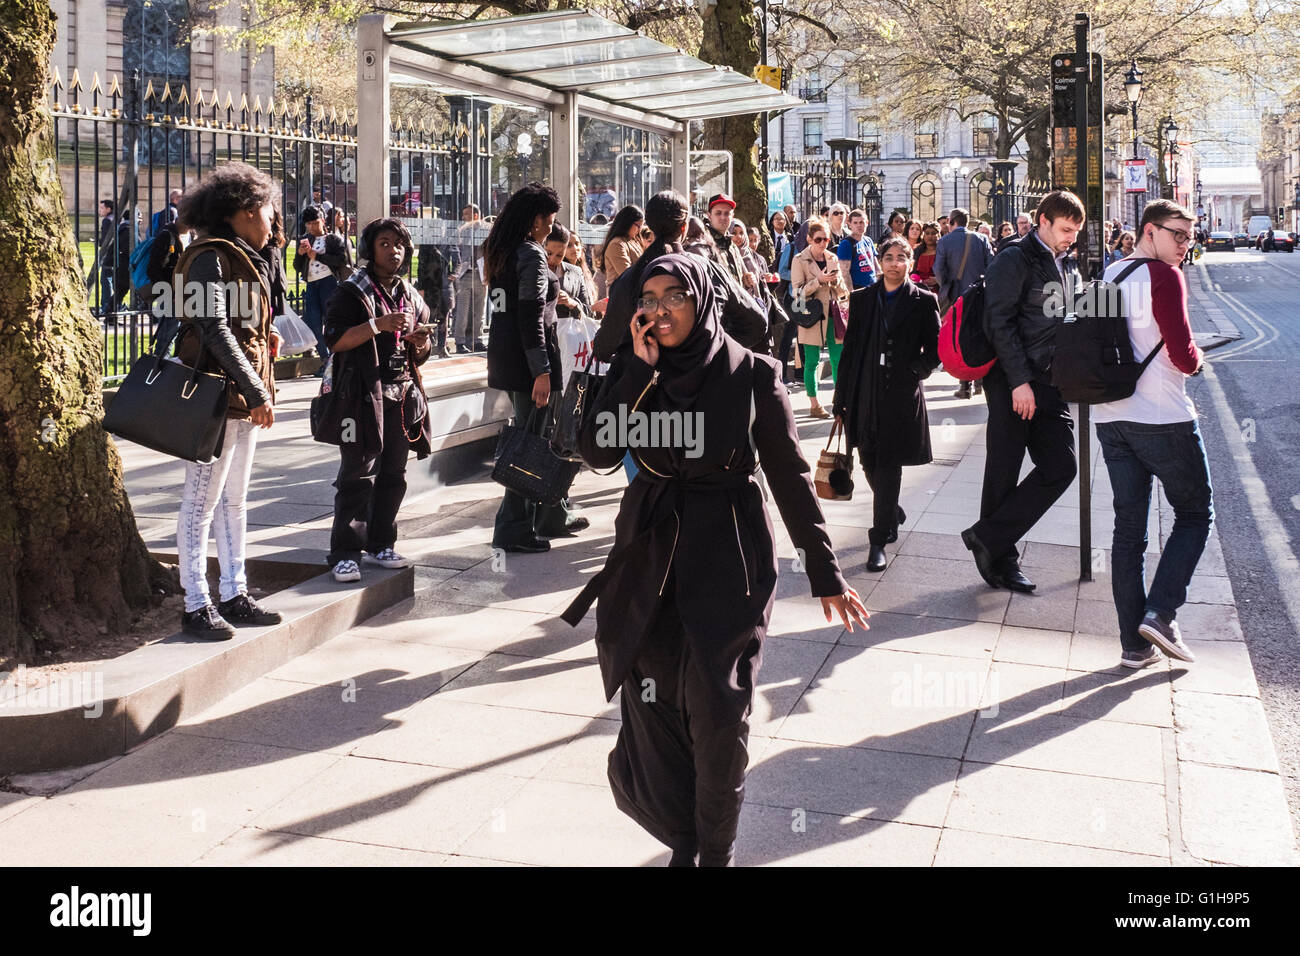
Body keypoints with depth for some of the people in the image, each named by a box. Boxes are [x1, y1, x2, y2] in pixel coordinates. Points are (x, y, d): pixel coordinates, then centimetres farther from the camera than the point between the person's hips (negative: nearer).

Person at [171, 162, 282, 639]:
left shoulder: (246, 259, 17)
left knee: (234, 500, 13)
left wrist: (266, 337, 0)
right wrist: (257, 393, -22)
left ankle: (234, 597, 20)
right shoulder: (210, 258, -12)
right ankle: (196, 605, 3)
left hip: (245, 398, 10)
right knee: (202, 502, -3)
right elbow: (214, 330, -21)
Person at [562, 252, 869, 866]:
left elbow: (790, 475, -2)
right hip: (651, 555, 3)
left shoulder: (751, 373, -6)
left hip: (729, 556, -3)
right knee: (653, 711, 4)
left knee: (718, 713, -4)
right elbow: (597, 452, -9)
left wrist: (826, 574, -2)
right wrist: (639, 370, -16)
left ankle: (717, 850, 16)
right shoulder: (636, 370, 3)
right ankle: (682, 843, 23)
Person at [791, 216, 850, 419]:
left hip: (833, 315, 5)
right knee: (812, 362, -1)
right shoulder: (800, 260, -3)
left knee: (838, 360, 4)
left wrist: (836, 281, -6)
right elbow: (798, 291, -9)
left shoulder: (832, 258, 12)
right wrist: (819, 280, -19)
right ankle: (814, 405, 9)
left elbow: (842, 290, 16)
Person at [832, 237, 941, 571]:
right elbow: (849, 350, 9)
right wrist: (841, 400, 6)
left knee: (888, 467, -4)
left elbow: (935, 350, 5)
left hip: (901, 396, -3)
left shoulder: (923, 301, 3)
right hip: (866, 395, 3)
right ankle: (893, 515, 36)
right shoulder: (862, 299, 10)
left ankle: (879, 541, 3)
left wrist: (914, 372, -13)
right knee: (870, 464, 8)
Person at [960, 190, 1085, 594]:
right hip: (1013, 383, -8)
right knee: (1004, 473, 0)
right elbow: (999, 323, -14)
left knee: (1060, 468, 2)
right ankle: (1001, 559, 11)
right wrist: (1020, 381, -19)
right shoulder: (1015, 261, -7)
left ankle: (987, 539, 7)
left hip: (1052, 383, 8)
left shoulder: (1068, 265, 17)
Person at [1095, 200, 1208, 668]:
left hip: (1110, 417, 7)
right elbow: (1183, 356, -17)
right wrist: (1197, 359, 5)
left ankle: (1134, 643, 9)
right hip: (1163, 419, -7)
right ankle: (1160, 613, -4)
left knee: (1128, 527, 9)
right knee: (1195, 515, 11)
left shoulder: (1107, 275, 12)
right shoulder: (1164, 276, -12)